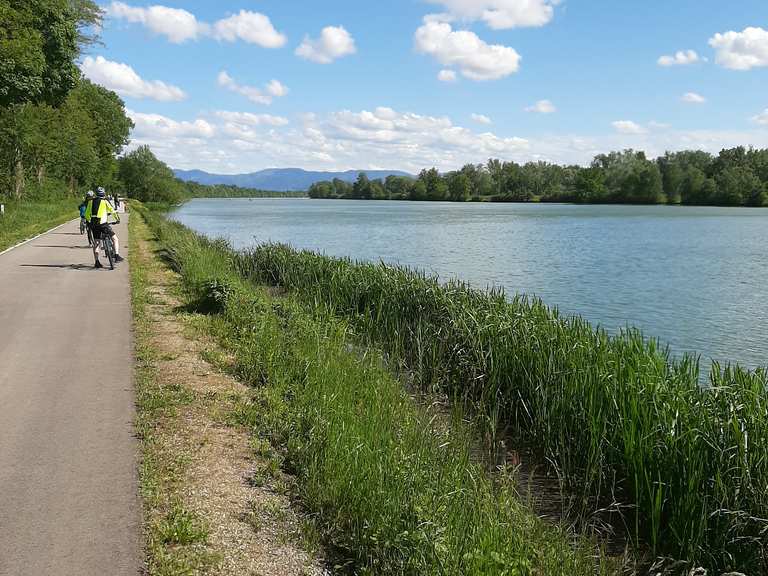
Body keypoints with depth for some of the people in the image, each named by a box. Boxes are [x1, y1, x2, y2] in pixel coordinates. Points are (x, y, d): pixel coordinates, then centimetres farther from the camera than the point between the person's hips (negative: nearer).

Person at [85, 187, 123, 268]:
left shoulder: (91, 202, 12)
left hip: (94, 225, 5)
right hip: (103, 224, -5)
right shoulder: (105, 201, -1)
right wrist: (117, 219, 11)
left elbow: (87, 215, 14)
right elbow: (113, 211, -4)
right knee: (115, 239, 8)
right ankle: (117, 256, -5)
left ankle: (96, 262, 13)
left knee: (96, 243, 13)